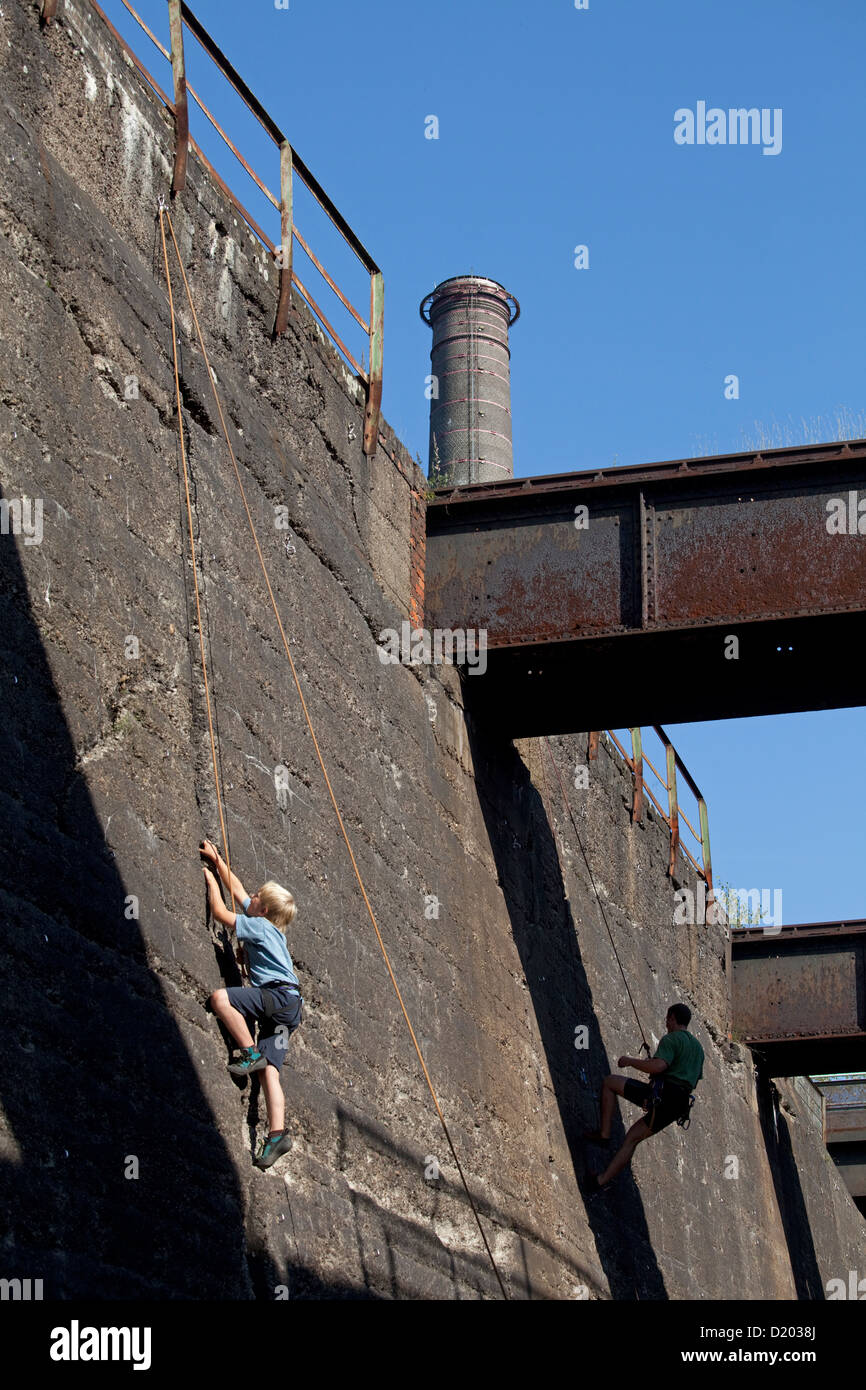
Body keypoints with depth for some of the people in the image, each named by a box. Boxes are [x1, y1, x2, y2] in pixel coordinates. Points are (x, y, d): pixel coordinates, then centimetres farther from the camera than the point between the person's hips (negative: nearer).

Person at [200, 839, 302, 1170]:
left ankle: (251, 1054, -19)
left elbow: (220, 912, 2)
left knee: (220, 998, -23)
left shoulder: (259, 925, 1)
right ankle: (277, 1134, -19)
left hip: (279, 995, -9)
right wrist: (217, 861, 40)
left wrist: (211, 878, 17)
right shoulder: (269, 927, 25)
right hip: (285, 1008, 9)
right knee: (269, 1069, -5)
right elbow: (237, 888, 35)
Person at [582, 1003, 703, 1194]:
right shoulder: (698, 1046, 23)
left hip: (661, 1094, -8)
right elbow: (696, 1079, 32)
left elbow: (659, 1066, -21)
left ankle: (604, 1133, -2)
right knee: (632, 1138, 16)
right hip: (680, 1105, 8)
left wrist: (630, 1061, -6)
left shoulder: (671, 1039, -4)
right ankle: (601, 1180, 10)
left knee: (609, 1082, 7)